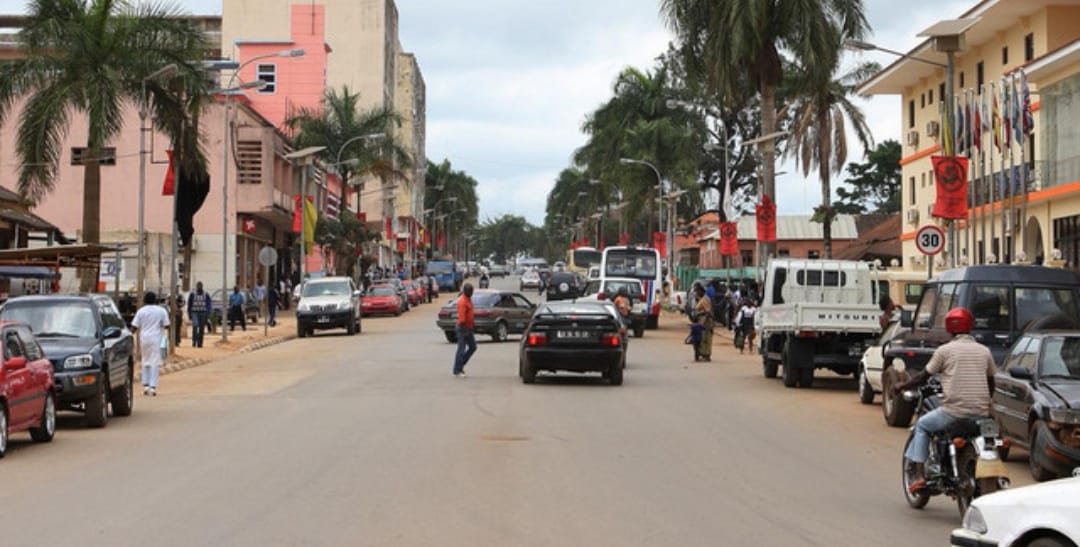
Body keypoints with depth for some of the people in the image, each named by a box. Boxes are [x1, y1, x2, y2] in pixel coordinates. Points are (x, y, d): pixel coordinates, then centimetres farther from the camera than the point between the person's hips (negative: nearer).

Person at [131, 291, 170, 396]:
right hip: (156, 338, -2)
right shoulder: (161, 311, 0)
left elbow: (134, 327, 0)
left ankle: (145, 385, 11)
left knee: (145, 361, 16)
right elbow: (166, 325, 0)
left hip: (144, 338, 2)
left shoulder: (141, 311, 2)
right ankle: (153, 386, -7)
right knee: (155, 362, -1)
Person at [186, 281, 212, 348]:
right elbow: (189, 304, 8)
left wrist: (208, 314, -5)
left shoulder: (206, 295, 6)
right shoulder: (192, 294, 4)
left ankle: (199, 343, 10)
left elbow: (209, 305, 6)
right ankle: (194, 341, -17)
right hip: (194, 313, -2)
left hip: (203, 313, 2)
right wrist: (189, 314, 3)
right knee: (195, 325, -22)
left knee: (201, 329, 2)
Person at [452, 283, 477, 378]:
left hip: (469, 328, 10)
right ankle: (457, 372, -1)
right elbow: (461, 317, -25)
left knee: (473, 347, 14)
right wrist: (463, 330, -28)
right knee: (461, 349, -6)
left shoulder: (468, 299, 12)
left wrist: (472, 323, 24)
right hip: (463, 328, -10)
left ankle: (460, 365, 21)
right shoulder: (462, 301, -19)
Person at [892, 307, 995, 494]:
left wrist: (901, 386, 18)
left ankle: (919, 474, 8)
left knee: (922, 425, 19)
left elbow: (923, 377, 3)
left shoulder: (945, 350, -2)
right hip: (981, 412, 4)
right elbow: (991, 384, 19)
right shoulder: (984, 351, 10)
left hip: (954, 410, -4)